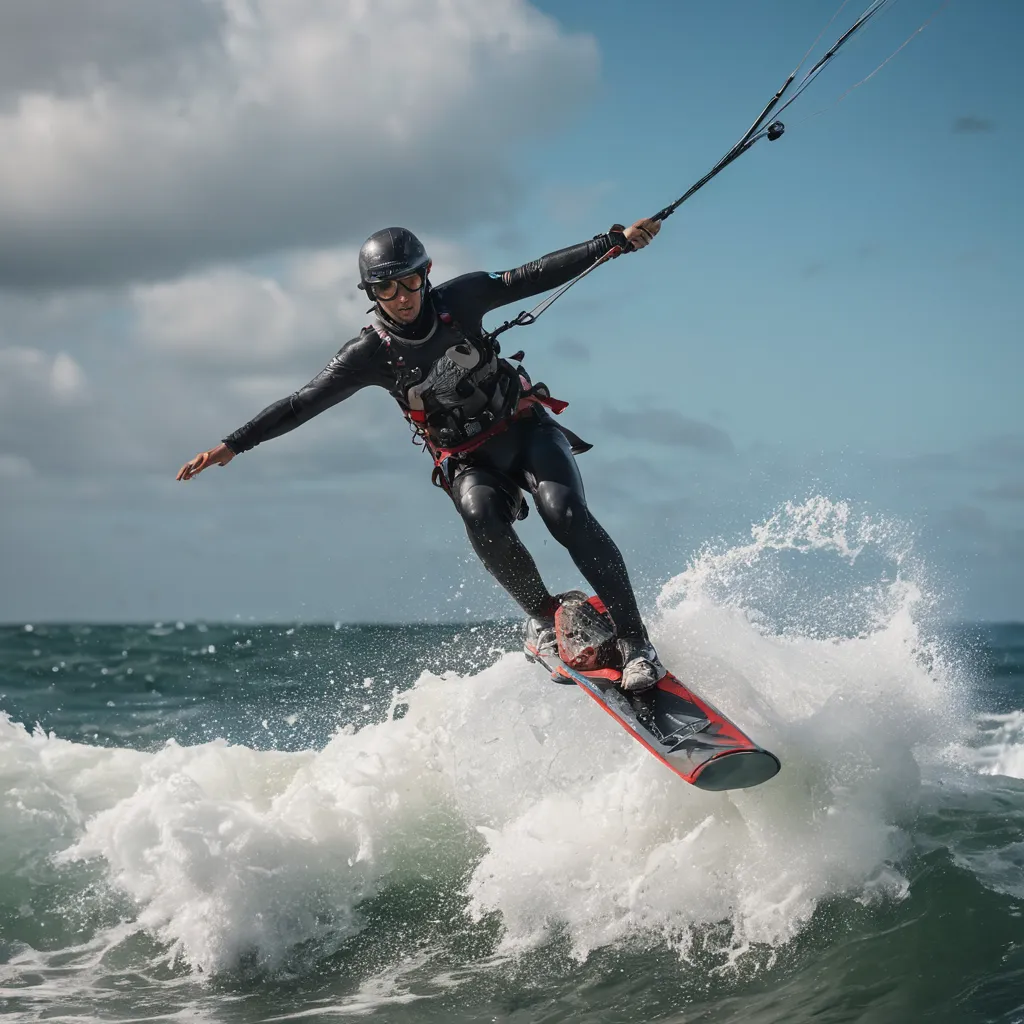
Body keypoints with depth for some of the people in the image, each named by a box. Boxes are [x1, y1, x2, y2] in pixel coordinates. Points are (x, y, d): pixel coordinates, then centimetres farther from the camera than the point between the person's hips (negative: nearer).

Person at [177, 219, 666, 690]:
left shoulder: (460, 299, -10)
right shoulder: (371, 353, -12)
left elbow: (538, 274, -6)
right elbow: (301, 404, -12)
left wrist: (616, 240, -10)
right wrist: (232, 445, -20)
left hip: (528, 429, 0)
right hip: (470, 463, 0)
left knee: (566, 514, -25)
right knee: (483, 520, -33)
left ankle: (634, 642, -22)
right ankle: (545, 619, -14)